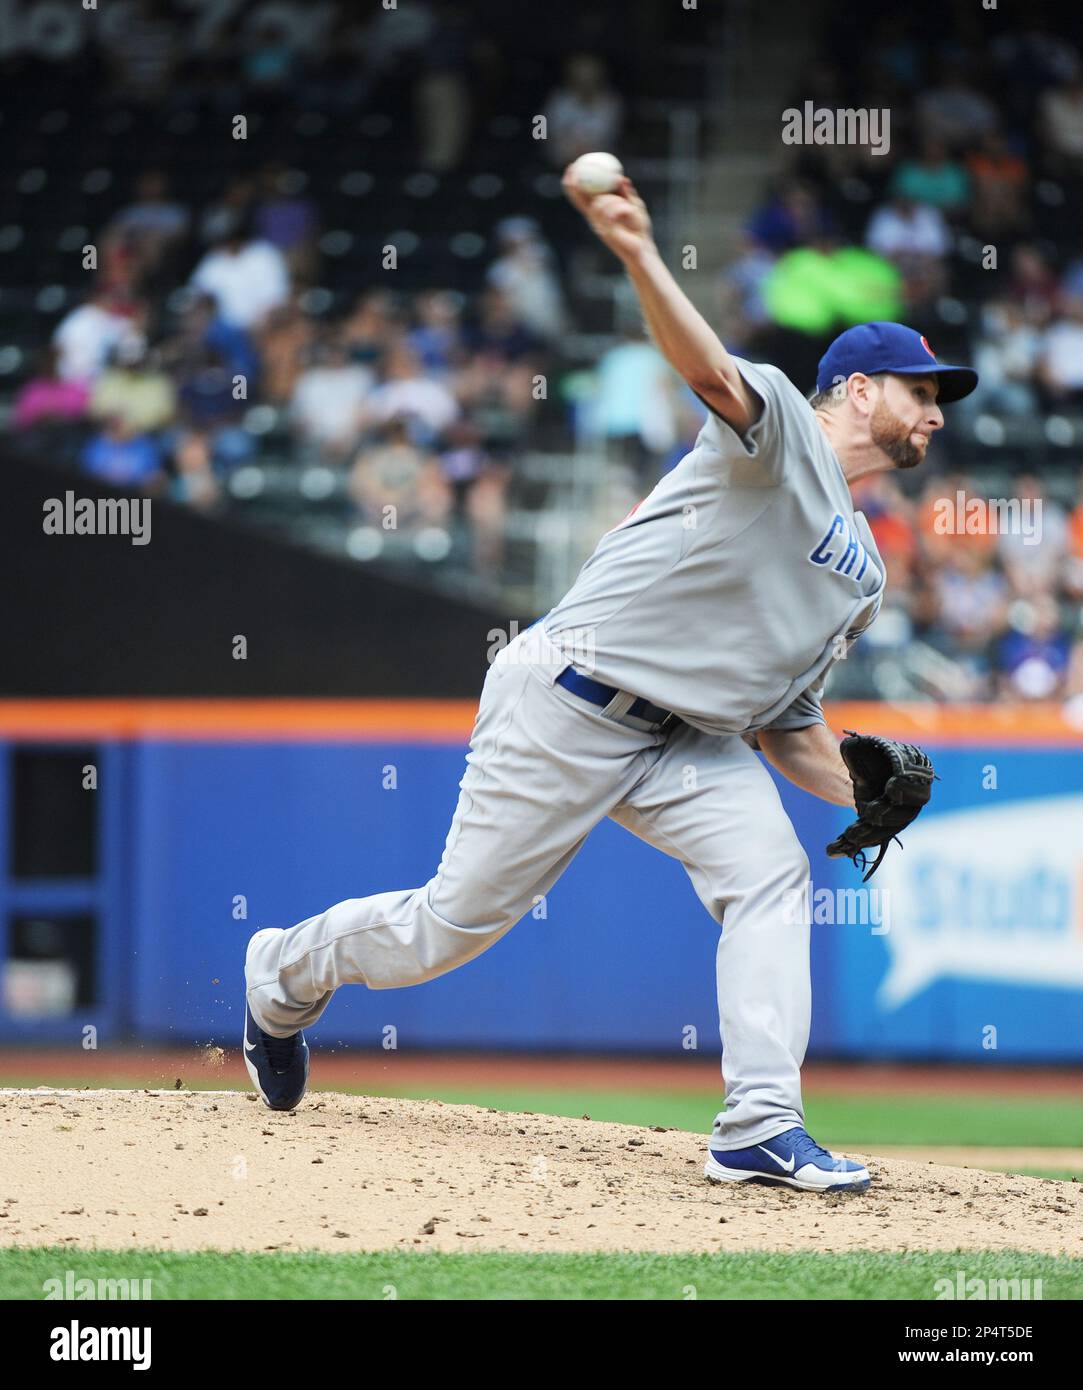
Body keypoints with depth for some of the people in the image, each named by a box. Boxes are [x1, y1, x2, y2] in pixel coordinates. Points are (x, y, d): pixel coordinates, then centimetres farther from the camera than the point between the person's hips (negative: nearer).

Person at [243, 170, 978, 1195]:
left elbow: (785, 725, 21)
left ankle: (760, 1127, -22)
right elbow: (711, 371, -29)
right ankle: (286, 974, 28)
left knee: (768, 871, -18)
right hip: (568, 700, -7)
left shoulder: (861, 572, 18)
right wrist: (639, 259, -51)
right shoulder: (778, 428, -6)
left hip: (683, 742, 7)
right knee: (454, 924, -1)